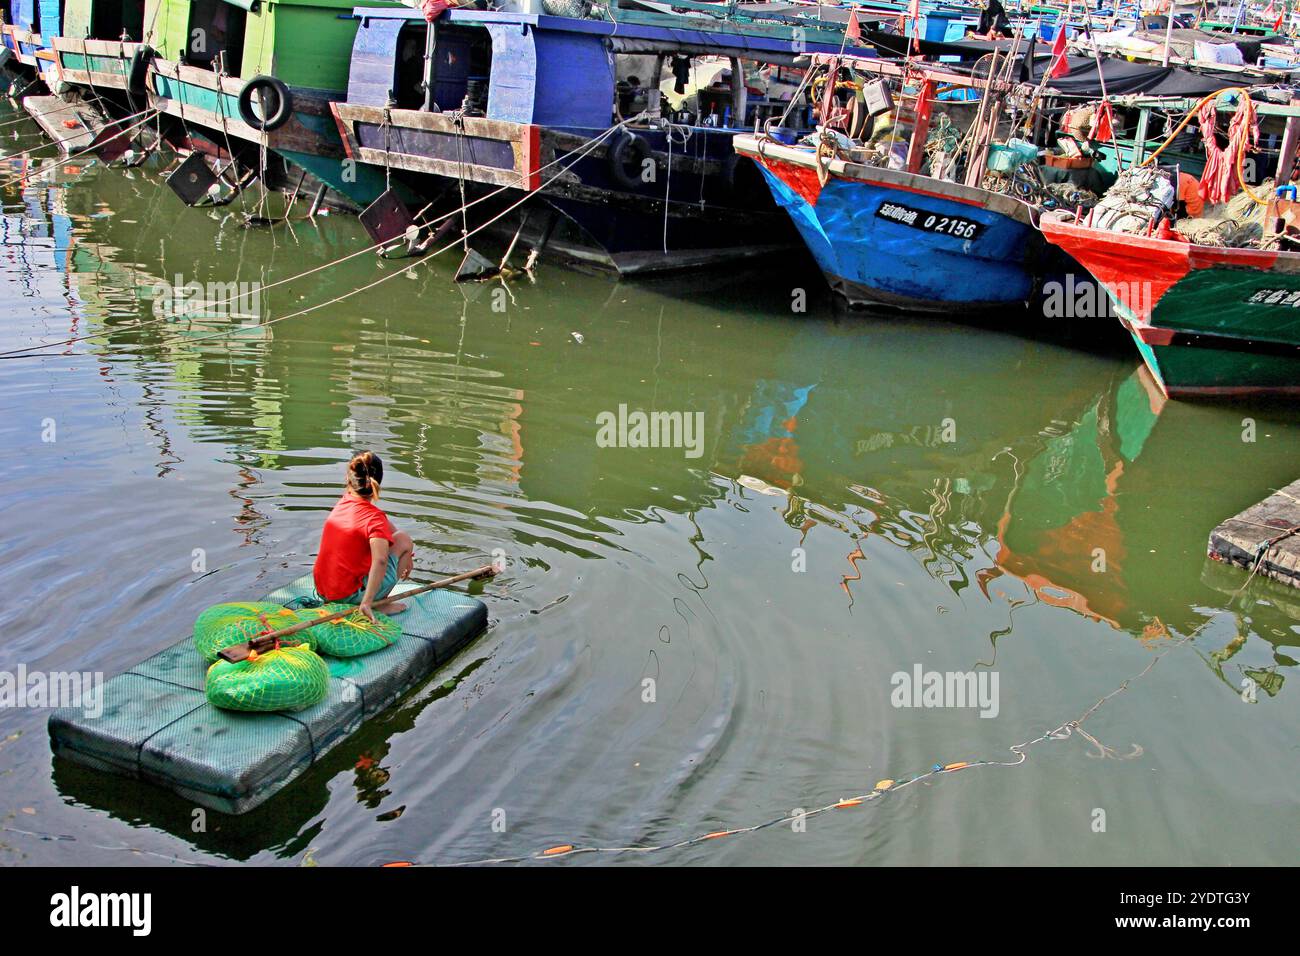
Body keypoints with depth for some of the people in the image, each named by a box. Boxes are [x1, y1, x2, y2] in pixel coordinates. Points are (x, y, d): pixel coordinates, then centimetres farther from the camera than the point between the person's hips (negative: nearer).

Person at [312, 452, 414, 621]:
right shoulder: (374, 518, -18)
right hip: (350, 595, -7)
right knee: (404, 540, 2)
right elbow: (380, 561, -34)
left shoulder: (343, 503, 4)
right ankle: (380, 604, 1)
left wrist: (406, 556, 24)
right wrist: (367, 603, -34)